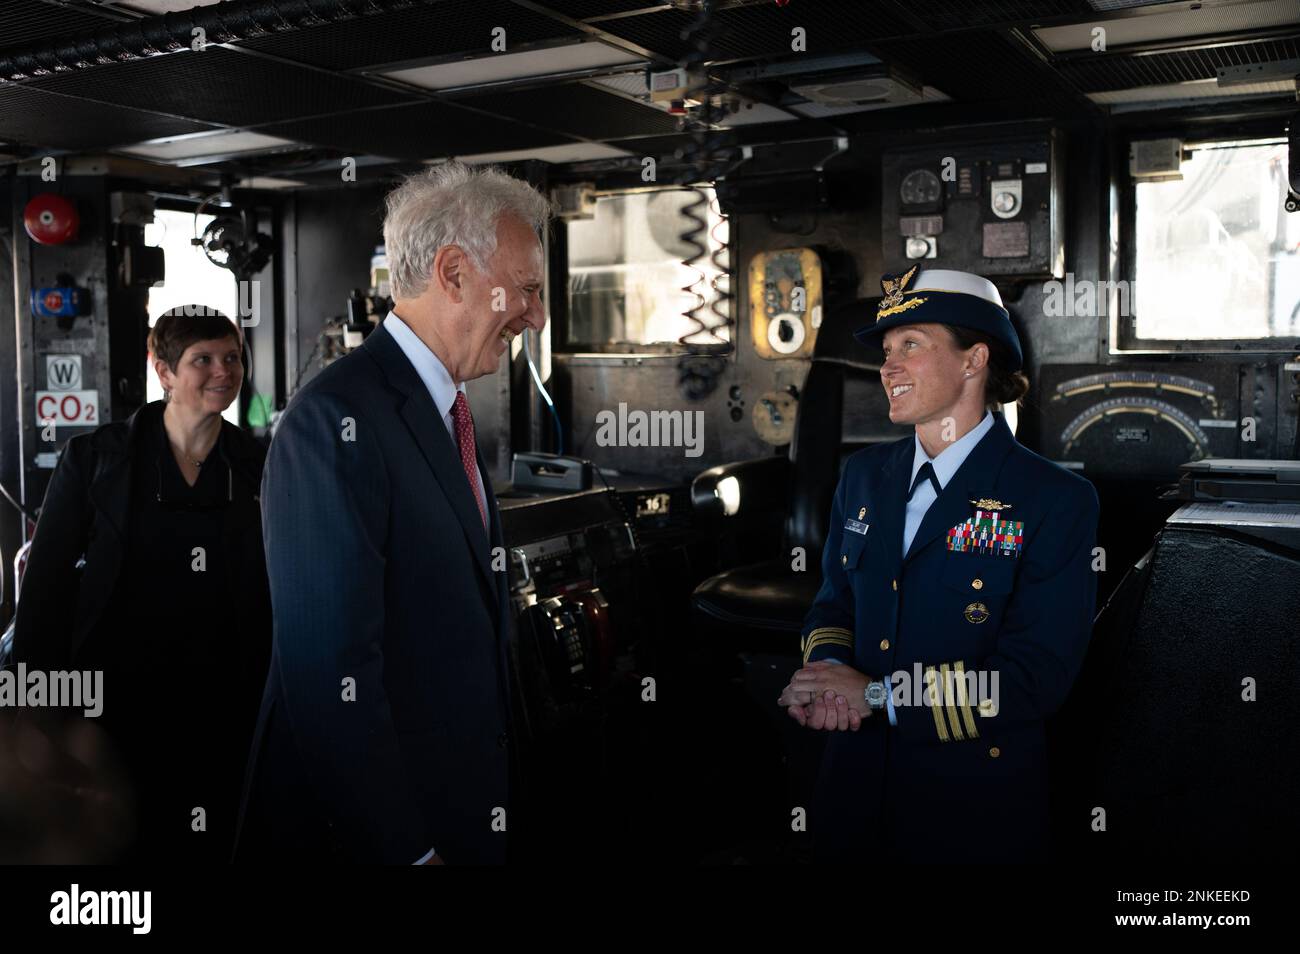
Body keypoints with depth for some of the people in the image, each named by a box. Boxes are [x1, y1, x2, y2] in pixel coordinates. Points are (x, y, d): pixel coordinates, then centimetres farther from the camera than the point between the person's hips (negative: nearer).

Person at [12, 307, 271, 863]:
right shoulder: (94, 457, -2)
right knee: (116, 846, 9)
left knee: (213, 844, 10)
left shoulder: (258, 467, 3)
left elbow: (273, 594, 7)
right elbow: (45, 584, -1)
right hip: (118, 700, -1)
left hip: (222, 707, 2)